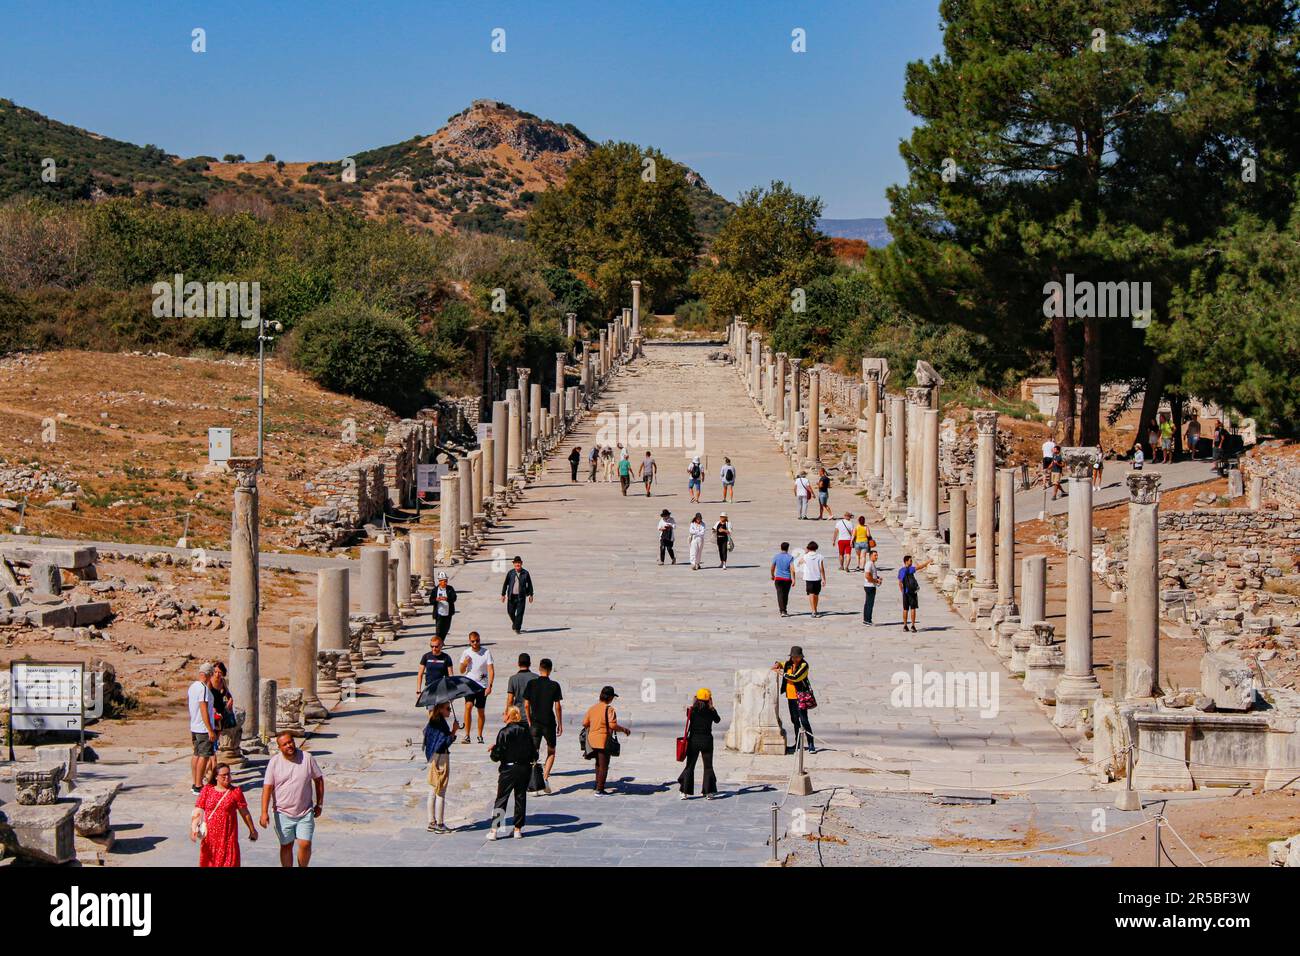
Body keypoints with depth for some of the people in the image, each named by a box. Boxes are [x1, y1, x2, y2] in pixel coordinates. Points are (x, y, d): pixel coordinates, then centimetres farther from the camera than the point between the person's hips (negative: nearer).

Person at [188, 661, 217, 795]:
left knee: (197, 755, 14)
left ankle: (195, 784, 20)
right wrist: (210, 730, -20)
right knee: (204, 756, -4)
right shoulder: (203, 688, -18)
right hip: (204, 728, -9)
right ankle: (199, 786, -4)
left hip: (194, 727, 9)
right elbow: (204, 710, -22)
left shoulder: (192, 686, 9)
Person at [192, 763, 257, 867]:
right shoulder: (207, 791, 3)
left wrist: (252, 830, 11)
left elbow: (244, 812, 5)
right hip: (210, 836, 2)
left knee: (229, 862, -5)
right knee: (209, 862, 11)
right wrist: (193, 827, -15)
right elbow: (198, 810, -1)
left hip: (228, 836, -2)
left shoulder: (235, 792, 0)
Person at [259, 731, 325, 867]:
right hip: (283, 814, 0)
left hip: (305, 812, 0)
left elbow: (318, 780, 6)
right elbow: (267, 787, -8)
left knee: (305, 844, -8)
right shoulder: (274, 762, -7)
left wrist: (319, 804, 7)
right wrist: (264, 812, -16)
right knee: (286, 846, 10)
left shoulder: (307, 758, -4)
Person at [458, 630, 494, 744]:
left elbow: (491, 670, -8)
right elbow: (462, 671, 11)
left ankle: (480, 736, 19)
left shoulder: (486, 652, -5)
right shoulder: (466, 653, 3)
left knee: (481, 711, 6)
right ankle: (467, 736, -17)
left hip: (482, 685, -1)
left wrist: (490, 686, -18)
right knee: (468, 706, -18)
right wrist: (464, 664, -11)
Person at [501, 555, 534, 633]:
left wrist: (530, 595, 7)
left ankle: (517, 628, -1)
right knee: (510, 612, 9)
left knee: (520, 613, -7)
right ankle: (514, 622, 38)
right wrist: (503, 595, 3)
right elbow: (505, 584, 5)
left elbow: (529, 584, 8)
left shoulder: (525, 573, -1)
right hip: (511, 596, 2)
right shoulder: (510, 573, 0)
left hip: (521, 596, -2)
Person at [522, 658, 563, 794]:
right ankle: (545, 778, -1)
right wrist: (560, 725, 3)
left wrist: (529, 722, 12)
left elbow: (526, 705, 0)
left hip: (535, 723, 1)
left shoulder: (531, 684, -2)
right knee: (551, 752, 15)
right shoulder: (554, 685, -7)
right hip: (549, 723, -1)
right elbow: (558, 707, -6)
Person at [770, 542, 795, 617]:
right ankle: (784, 610, 25)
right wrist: (793, 579, -14)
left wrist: (772, 576, 21)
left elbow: (772, 568, 4)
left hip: (778, 578, 0)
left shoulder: (776, 556, 0)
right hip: (787, 578, 0)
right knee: (786, 595, 14)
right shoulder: (790, 557, -4)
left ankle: (782, 611, -17)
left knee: (780, 595, -4)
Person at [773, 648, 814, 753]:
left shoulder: (804, 665, -10)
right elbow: (782, 664, 32)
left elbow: (795, 677, -22)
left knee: (803, 720, -12)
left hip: (801, 696, -7)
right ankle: (798, 744, 24)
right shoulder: (789, 663, 9)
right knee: (794, 720, 14)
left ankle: (811, 745, -11)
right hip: (791, 696, 7)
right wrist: (777, 664, 8)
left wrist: (783, 674, -10)